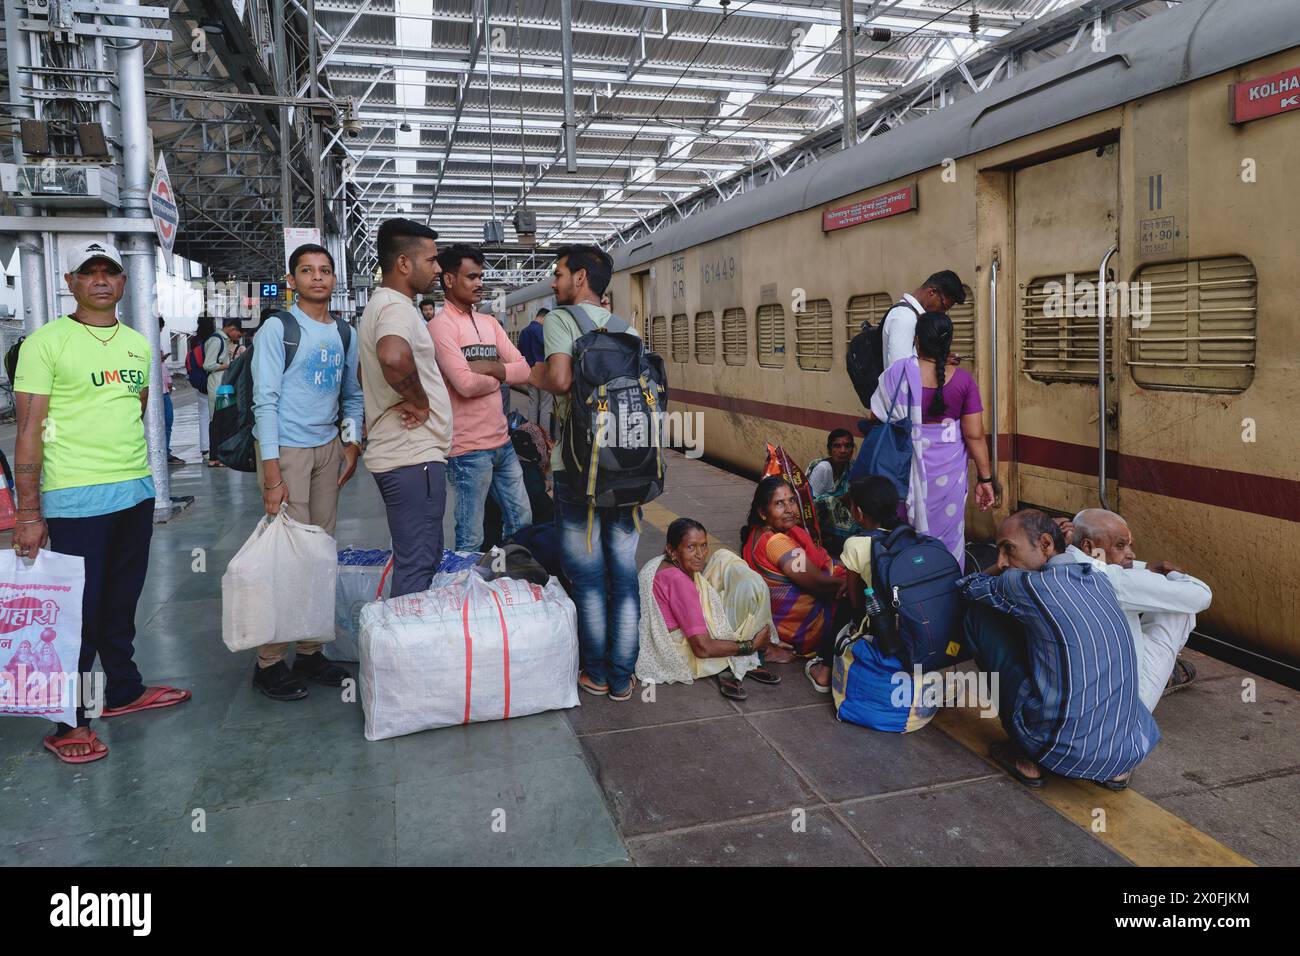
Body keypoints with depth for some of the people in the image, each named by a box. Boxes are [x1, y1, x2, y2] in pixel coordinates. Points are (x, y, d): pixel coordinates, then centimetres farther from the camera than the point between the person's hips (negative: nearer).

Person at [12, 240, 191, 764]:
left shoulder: (138, 344, 11)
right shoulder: (46, 342, -7)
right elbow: (29, 431, -10)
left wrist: (134, 472, 16)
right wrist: (29, 513, -14)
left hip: (135, 492, 6)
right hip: (75, 499, -6)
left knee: (121, 602, 17)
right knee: (80, 611, 1)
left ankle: (123, 690, 33)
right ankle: (69, 723, 14)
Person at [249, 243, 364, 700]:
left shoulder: (344, 334, 12)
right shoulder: (278, 328, -6)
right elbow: (265, 399, -10)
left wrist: (352, 444, 5)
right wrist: (271, 472, -15)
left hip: (328, 448, 6)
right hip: (286, 450, -6)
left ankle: (309, 651, 18)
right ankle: (270, 662, 4)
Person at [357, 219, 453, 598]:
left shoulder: (380, 305, 17)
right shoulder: (397, 307, -17)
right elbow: (394, 357, -39)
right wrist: (420, 403, -23)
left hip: (397, 453, 11)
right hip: (414, 457, -11)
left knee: (422, 557, 20)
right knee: (417, 566, -4)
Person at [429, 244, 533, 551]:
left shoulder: (490, 323, 13)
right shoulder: (440, 325, -10)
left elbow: (523, 370, 4)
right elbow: (466, 384, -20)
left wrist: (488, 368, -13)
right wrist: (501, 375, -2)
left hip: (502, 442, 8)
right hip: (469, 448, -8)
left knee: (522, 521, 18)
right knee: (472, 539, 1)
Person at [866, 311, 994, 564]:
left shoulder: (898, 373, -10)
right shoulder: (963, 380, -8)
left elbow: (876, 423, -4)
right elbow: (975, 436, -7)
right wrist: (985, 479, 3)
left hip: (909, 467, 0)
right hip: (948, 470, 0)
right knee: (947, 534, 13)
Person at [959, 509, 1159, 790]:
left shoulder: (1029, 586, -15)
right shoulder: (1100, 581, 5)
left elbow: (969, 586, 6)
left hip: (1061, 751, -6)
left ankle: (1026, 757, 9)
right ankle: (1114, 767, 18)